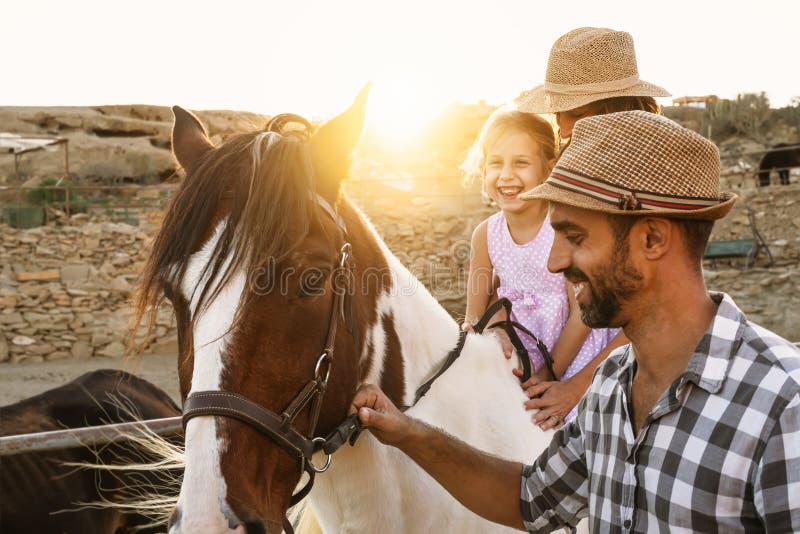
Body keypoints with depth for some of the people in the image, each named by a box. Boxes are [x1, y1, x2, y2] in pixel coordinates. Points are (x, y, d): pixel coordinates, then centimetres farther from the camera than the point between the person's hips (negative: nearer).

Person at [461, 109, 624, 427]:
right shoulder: (485, 235, -4)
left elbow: (581, 316, -16)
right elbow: (474, 317, 3)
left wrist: (546, 377, -15)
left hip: (573, 359, -5)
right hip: (518, 363, 5)